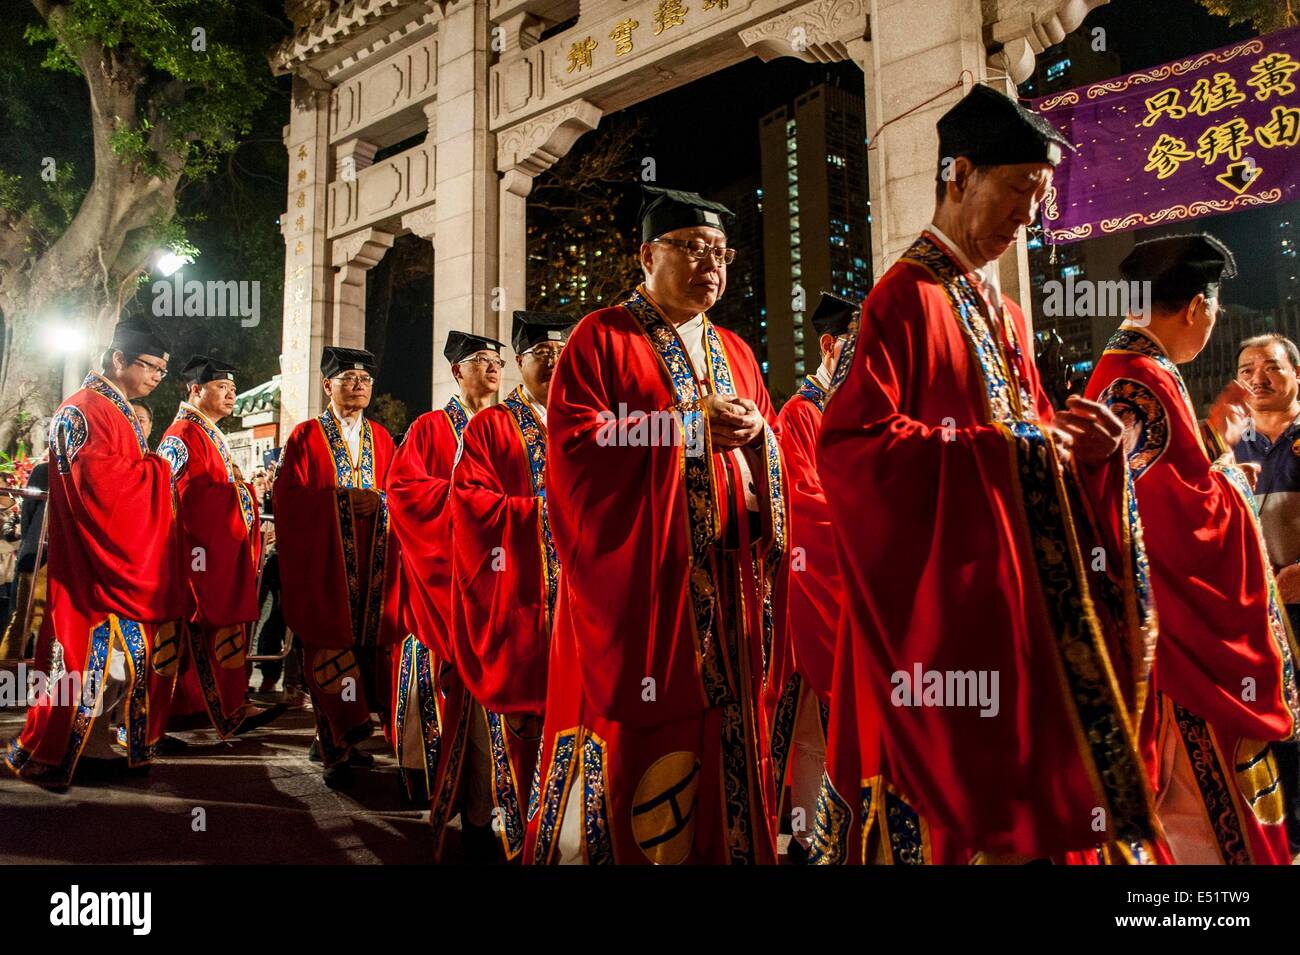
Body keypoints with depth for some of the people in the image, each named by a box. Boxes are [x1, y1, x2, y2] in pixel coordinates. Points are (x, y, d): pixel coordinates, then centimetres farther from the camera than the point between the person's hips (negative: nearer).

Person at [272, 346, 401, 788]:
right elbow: (287, 497, -3)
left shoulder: (381, 438, 16)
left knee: (366, 648, 1)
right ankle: (335, 750, 4)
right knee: (330, 650, -4)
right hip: (324, 566, -3)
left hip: (372, 568, 4)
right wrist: (341, 498, -12)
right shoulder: (307, 436, 4)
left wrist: (378, 499, -4)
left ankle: (335, 739, 17)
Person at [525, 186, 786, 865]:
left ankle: (717, 847, 24)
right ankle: (600, 845, 17)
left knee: (720, 720, 9)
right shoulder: (603, 337, 0)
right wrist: (689, 425, -16)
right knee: (629, 728, -1)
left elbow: (770, 449, 18)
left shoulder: (734, 352, 18)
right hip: (637, 572, -5)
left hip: (724, 576, 6)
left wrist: (755, 435, -7)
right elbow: (574, 440, -12)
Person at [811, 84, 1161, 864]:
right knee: (957, 782, -1)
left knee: (1030, 776, 12)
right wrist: (995, 448, -19)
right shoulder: (906, 300, -10)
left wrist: (1080, 444, 0)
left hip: (1025, 585, 8)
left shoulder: (1005, 313, 17)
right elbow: (847, 444, -20)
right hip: (942, 587, -8)